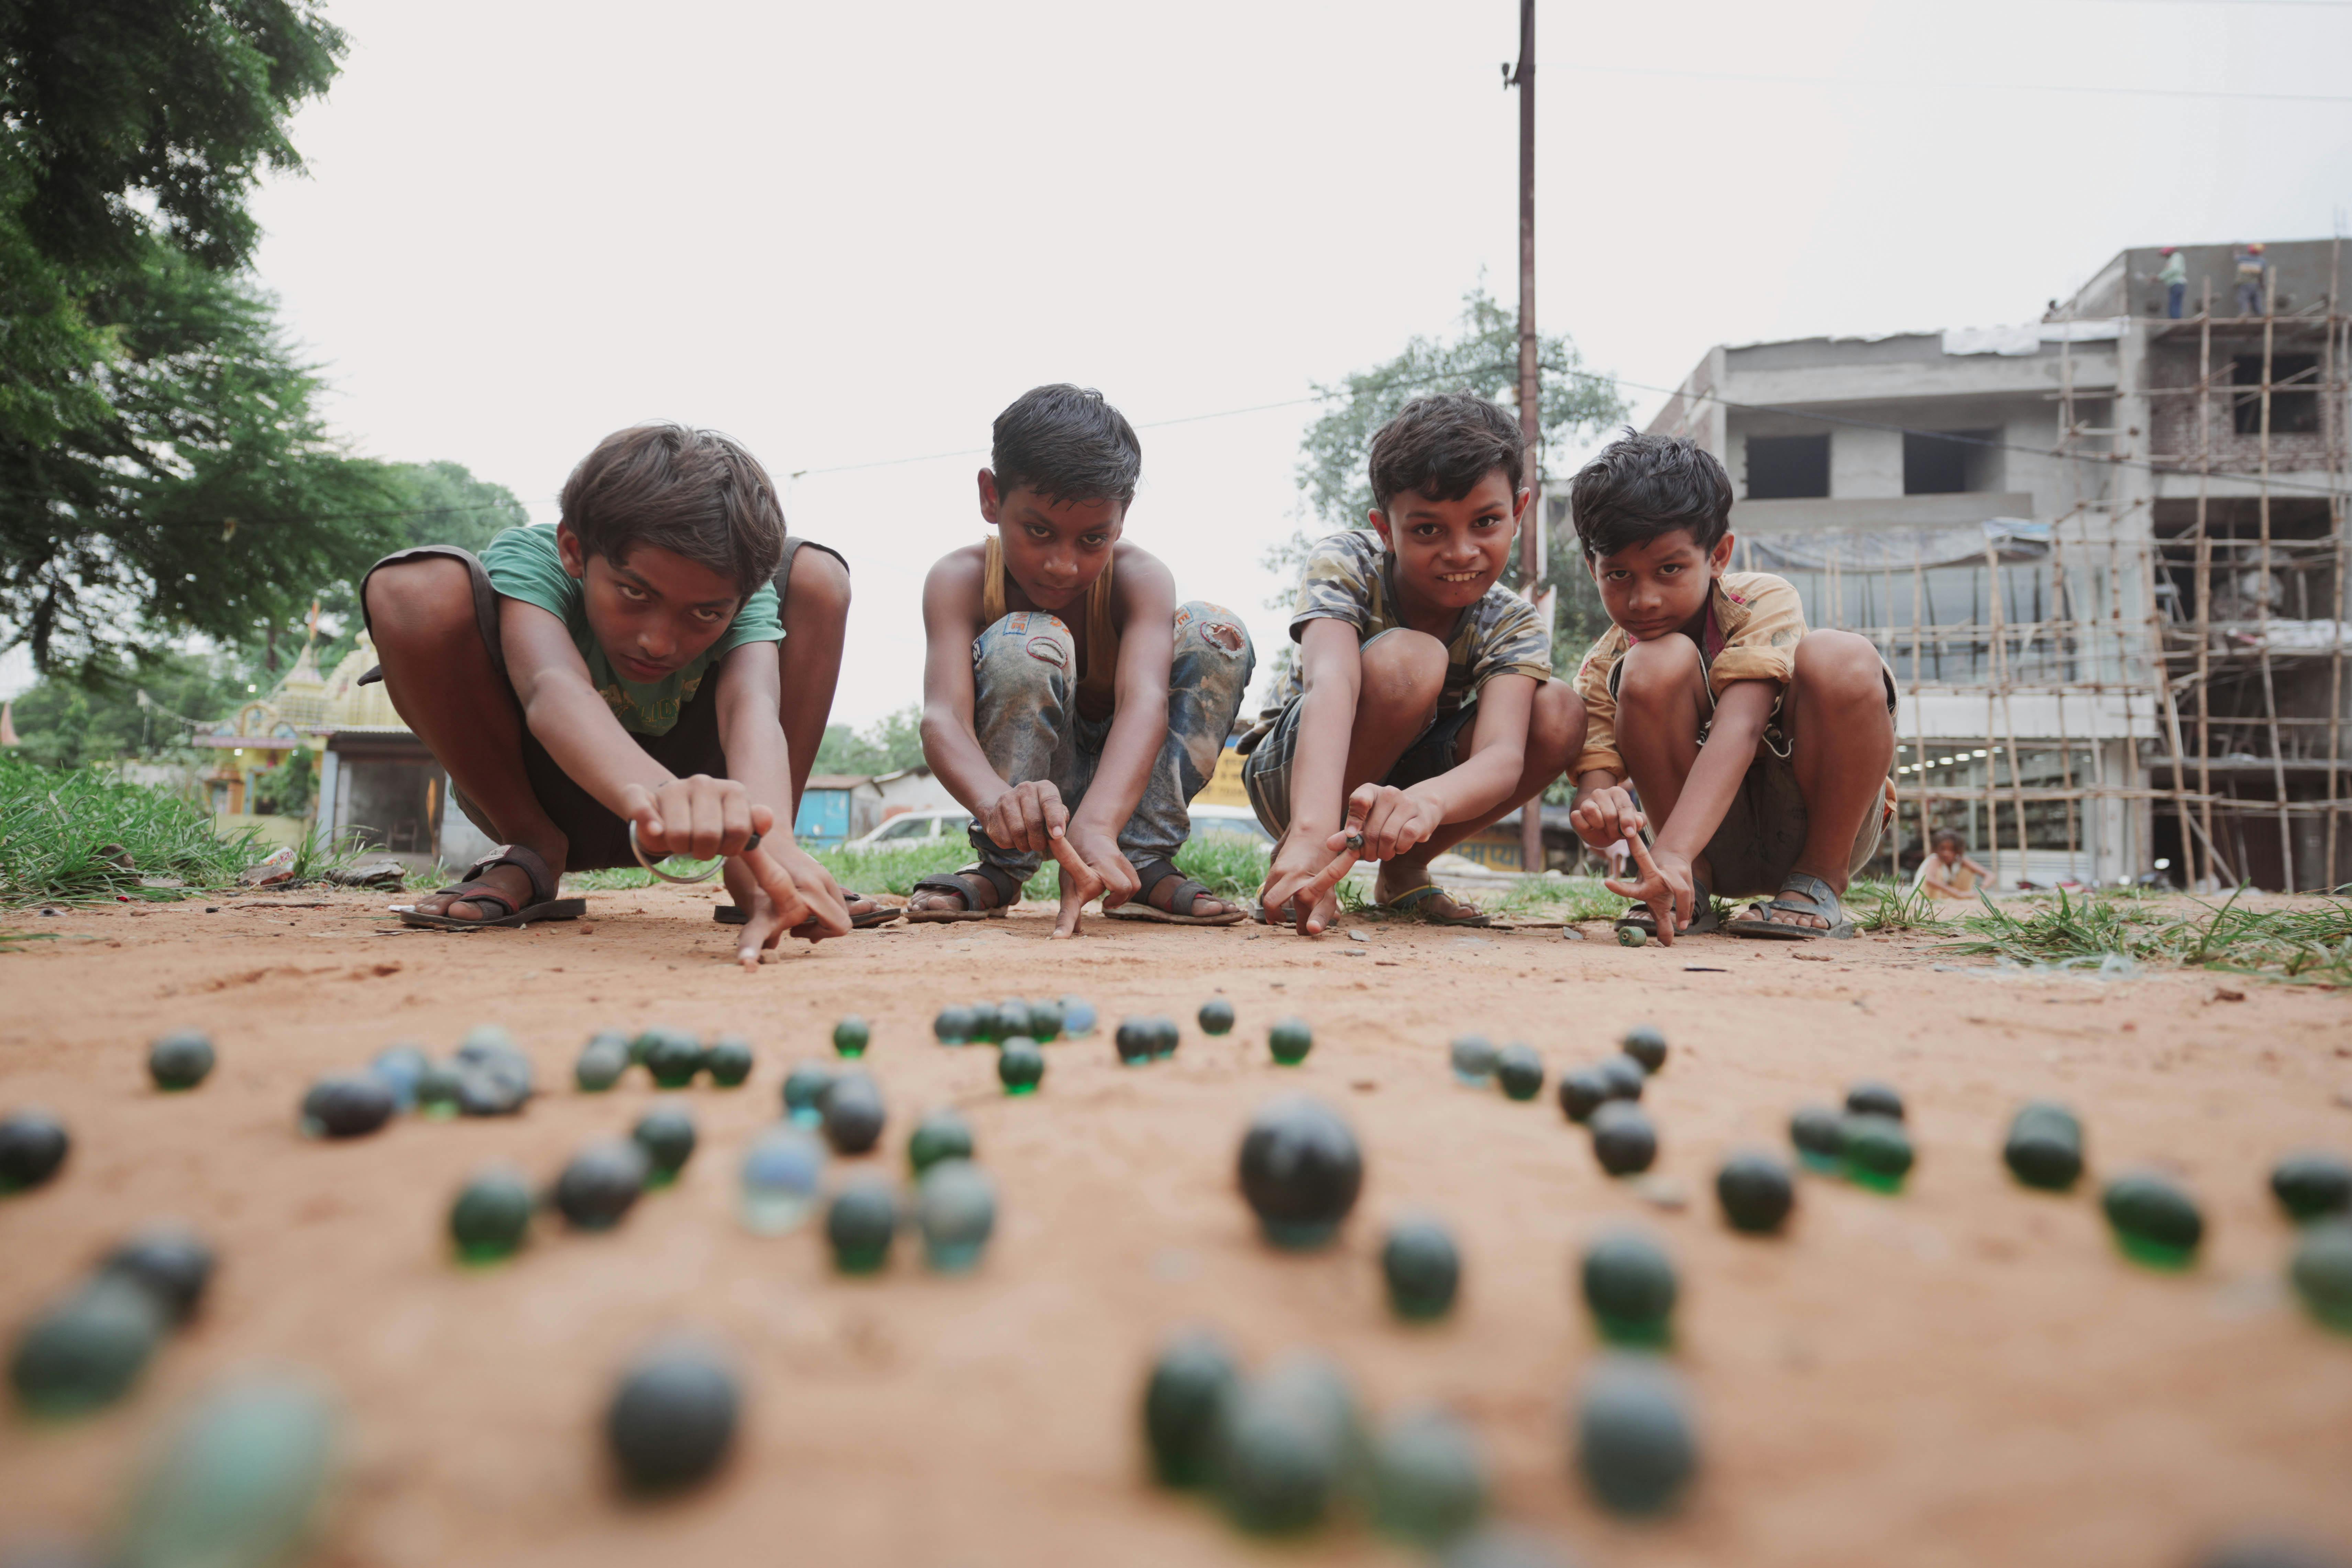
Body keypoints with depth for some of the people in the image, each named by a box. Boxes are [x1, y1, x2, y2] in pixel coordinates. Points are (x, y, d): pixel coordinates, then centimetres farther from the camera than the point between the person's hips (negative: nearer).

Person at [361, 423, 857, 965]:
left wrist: (771, 838, -66)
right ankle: (532, 851, -8)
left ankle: (756, 867, -14)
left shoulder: (738, 589, -23)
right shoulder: (527, 559, -29)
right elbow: (553, 690, -50)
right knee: (413, 588, -29)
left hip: (686, 782, 1)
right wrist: (654, 794, -73)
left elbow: (751, 705, -44)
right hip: (532, 792, -1)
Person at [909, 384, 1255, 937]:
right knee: (1027, 644, -33)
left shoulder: (1138, 577, -20)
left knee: (1217, 634, -23)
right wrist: (995, 799, -59)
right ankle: (1001, 869, -15)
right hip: (1022, 775, -1)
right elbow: (943, 717, -35)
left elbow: (1144, 700, -39)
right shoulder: (959, 580, -20)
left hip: (1119, 775, 2)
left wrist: (1095, 825, -59)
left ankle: (1143, 865, -20)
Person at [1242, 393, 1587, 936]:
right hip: (1289, 774, -4)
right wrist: (1314, 832, -62)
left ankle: (1403, 871, -4)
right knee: (1408, 661, -34)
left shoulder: (1513, 627, -15)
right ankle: (1292, 857, -17)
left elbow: (1503, 755, -35)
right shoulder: (1342, 564, -23)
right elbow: (1330, 685, -44)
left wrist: (1426, 801, -60)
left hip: (1396, 784, 4)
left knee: (1559, 715, -22)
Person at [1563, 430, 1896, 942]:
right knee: (1657, 664, -26)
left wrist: (1671, 853, -50)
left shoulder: (1764, 602, -18)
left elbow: (1739, 728, -35)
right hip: (1718, 846, 1)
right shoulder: (1605, 669, -10)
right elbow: (1593, 780, -19)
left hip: (1821, 824, -1)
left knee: (1839, 660, -30)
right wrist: (1597, 808, -47)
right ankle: (1694, 889, -13)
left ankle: (1818, 882, -14)